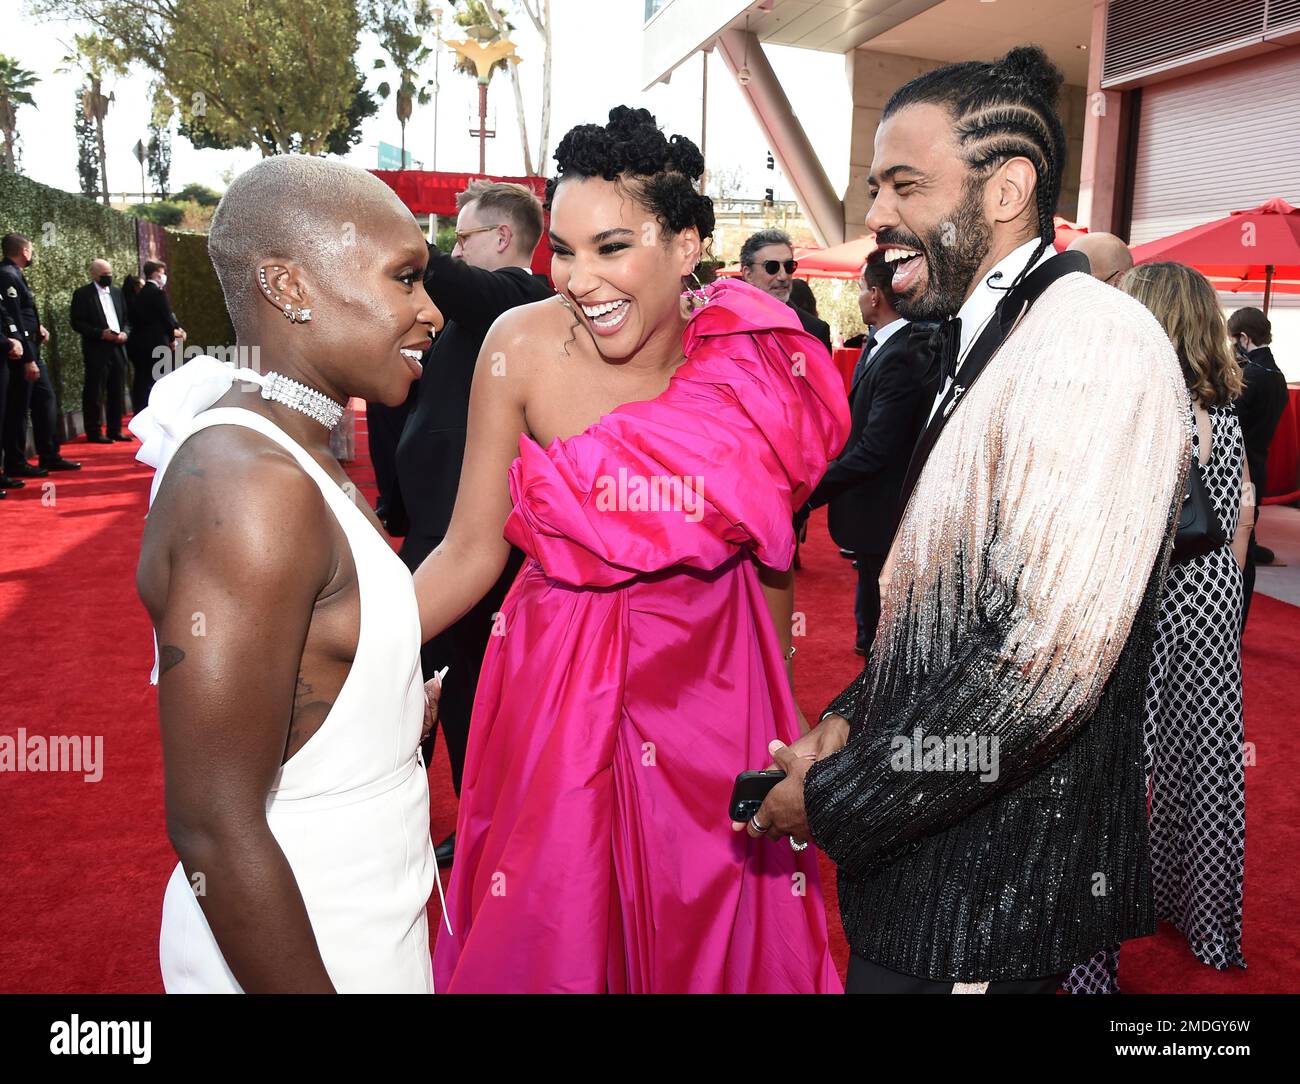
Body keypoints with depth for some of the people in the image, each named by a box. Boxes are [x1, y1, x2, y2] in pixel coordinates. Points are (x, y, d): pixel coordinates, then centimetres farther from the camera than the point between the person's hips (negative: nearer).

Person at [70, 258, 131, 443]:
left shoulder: (117, 293, 15)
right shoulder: (82, 294, -2)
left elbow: (126, 318, 17)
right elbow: (77, 323, -8)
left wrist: (125, 332, -3)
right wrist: (100, 333, -18)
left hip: (118, 348, 6)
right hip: (97, 351, -6)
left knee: (117, 392, 8)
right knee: (95, 393, -2)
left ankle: (115, 430, 16)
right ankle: (94, 433, 3)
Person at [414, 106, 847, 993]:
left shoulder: (757, 355, -10)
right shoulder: (524, 347, -14)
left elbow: (772, 546, 4)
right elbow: (471, 552, -9)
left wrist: (781, 702, 13)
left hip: (719, 676, 2)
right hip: (565, 682, -1)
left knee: (718, 931, 18)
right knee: (550, 932, 14)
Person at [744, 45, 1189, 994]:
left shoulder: (1092, 338, -20)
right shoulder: (987, 345, 11)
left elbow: (1044, 658, -28)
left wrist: (833, 800, -17)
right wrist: (850, 721, 2)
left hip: (996, 885, -8)